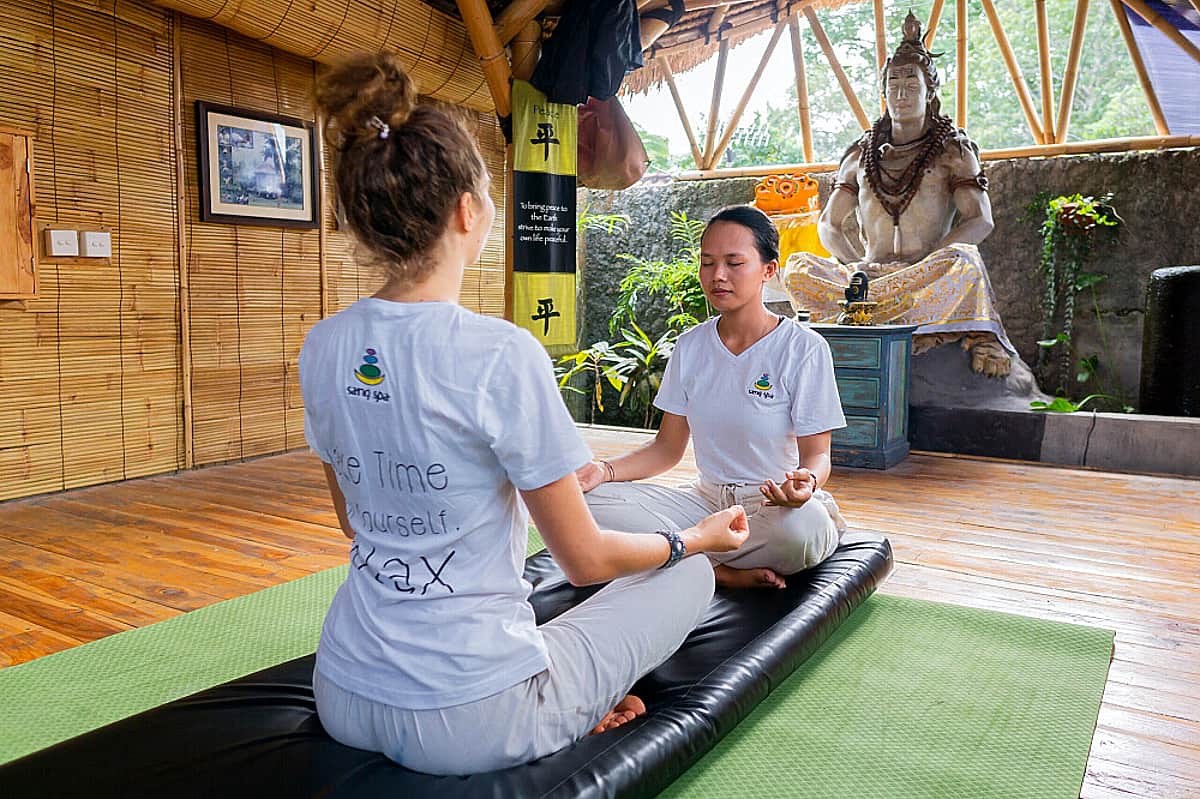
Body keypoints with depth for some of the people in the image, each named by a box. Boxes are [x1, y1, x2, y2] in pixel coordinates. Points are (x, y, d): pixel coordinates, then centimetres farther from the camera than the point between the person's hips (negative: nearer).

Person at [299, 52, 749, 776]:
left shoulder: (322, 349, -2)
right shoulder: (502, 355, -23)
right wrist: (696, 539, 6)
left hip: (345, 700, 6)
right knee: (689, 575, 13)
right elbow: (586, 560, -13)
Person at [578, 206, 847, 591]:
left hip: (777, 506, -3)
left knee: (805, 524, -41)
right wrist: (606, 470, -13)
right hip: (707, 499, 3)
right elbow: (668, 446, 6)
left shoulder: (805, 349, -7)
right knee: (587, 501, -19)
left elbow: (816, 453, -8)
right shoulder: (690, 347, 6)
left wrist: (806, 481, -33)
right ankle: (723, 572, -19)